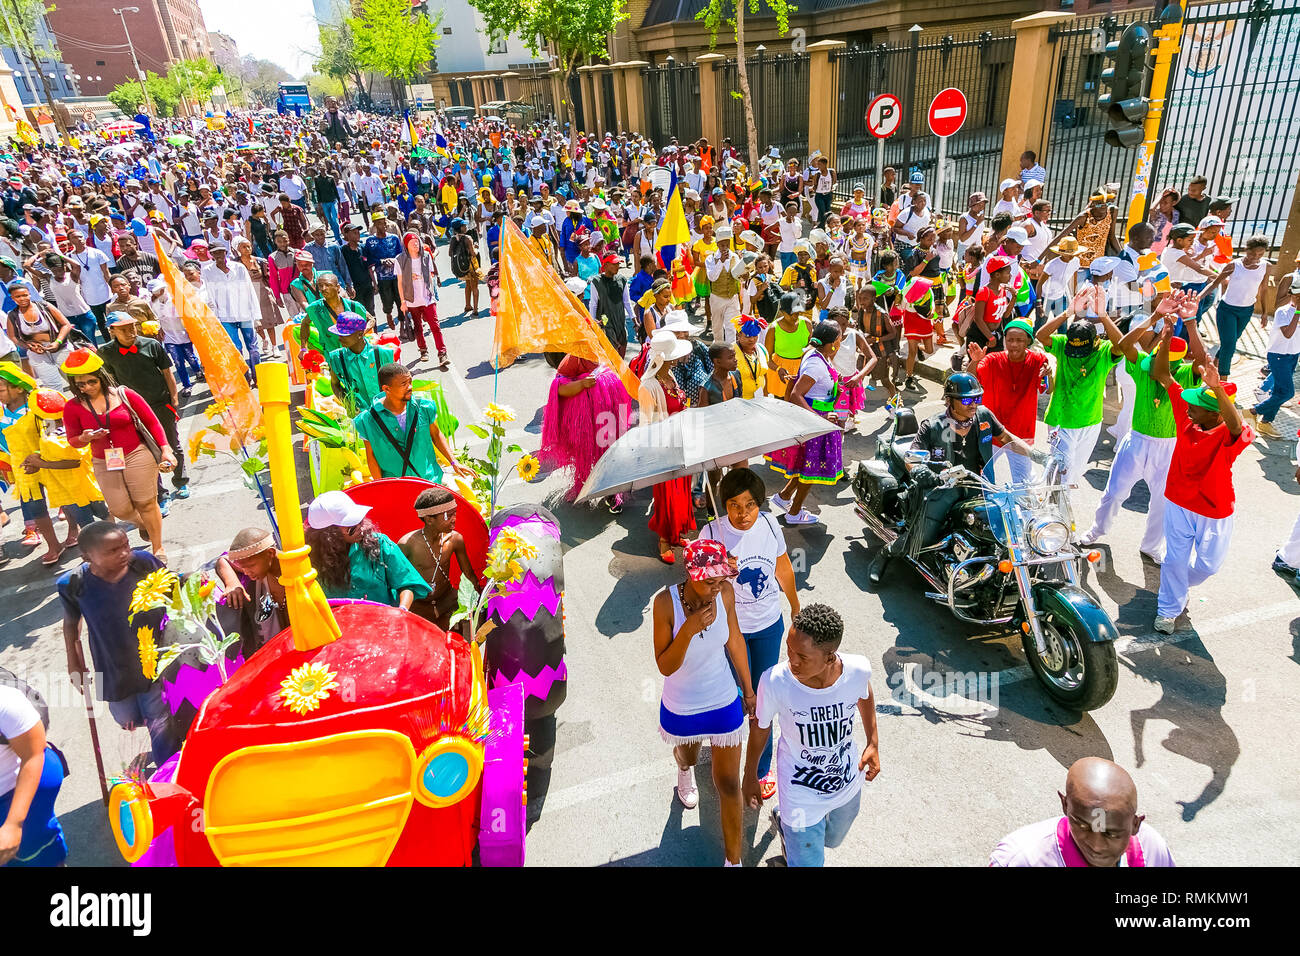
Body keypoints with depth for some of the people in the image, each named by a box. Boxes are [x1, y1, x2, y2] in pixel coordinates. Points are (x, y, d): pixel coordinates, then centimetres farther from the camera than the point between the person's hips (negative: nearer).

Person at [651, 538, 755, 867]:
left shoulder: (726, 592, -20)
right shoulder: (666, 602, -29)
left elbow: (734, 639, -2)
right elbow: (665, 666, -25)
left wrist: (749, 690, 8)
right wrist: (689, 630, -41)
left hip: (725, 704, 1)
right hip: (681, 709, 0)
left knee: (728, 784, 10)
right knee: (686, 755, 31)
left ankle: (734, 860, 30)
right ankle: (685, 770, 70)